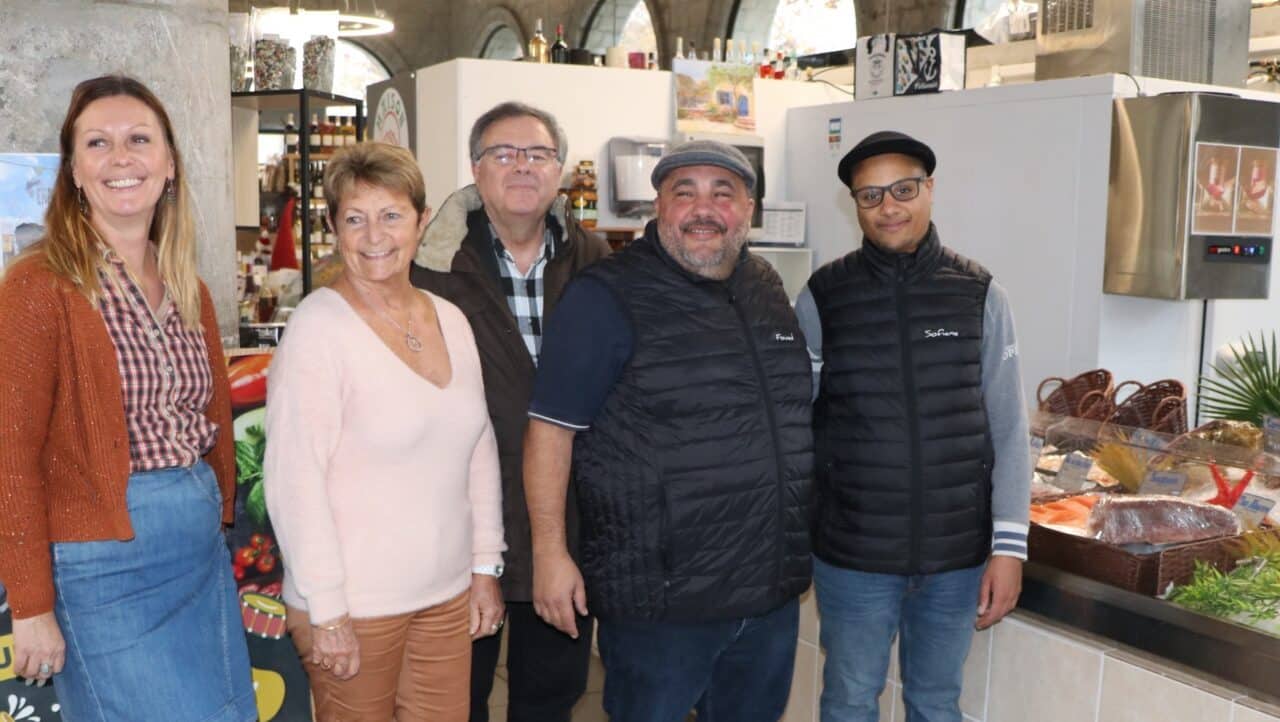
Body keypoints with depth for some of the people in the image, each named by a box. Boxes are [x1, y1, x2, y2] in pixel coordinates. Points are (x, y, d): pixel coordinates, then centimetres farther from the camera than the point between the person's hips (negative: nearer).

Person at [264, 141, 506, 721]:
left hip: (448, 595, 6)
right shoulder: (318, 326, -13)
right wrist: (324, 611, -15)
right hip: (355, 604, -5)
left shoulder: (450, 319, 5)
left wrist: (486, 566, 10)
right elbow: (294, 479, -16)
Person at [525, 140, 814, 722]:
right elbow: (551, 427, -12)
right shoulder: (605, 297, -11)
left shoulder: (767, 289, 9)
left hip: (774, 589, 7)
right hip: (661, 598, -6)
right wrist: (550, 552, -16)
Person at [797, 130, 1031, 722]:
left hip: (958, 552, 1)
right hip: (853, 553, -1)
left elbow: (1008, 429, 0)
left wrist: (1009, 544, -4)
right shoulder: (822, 297, -4)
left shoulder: (979, 294, -2)